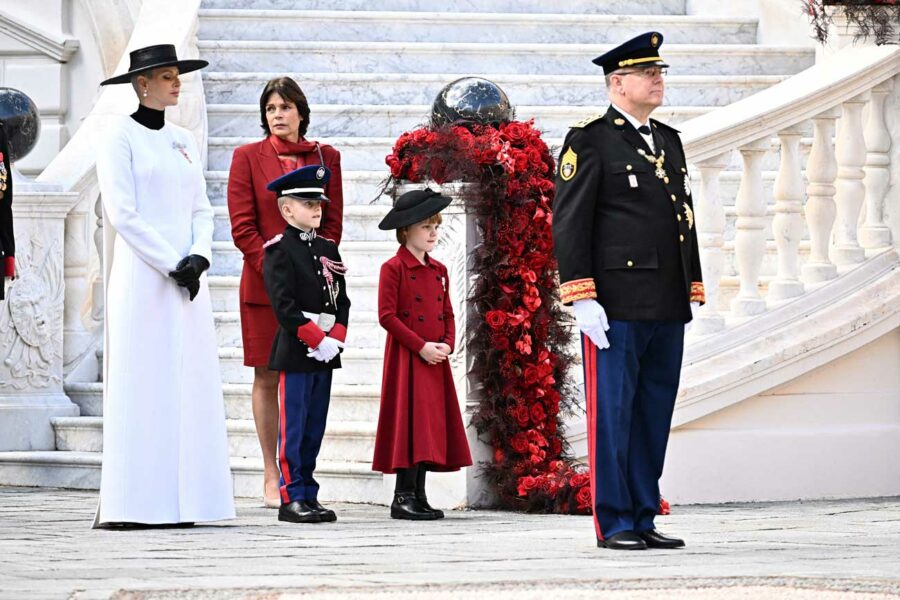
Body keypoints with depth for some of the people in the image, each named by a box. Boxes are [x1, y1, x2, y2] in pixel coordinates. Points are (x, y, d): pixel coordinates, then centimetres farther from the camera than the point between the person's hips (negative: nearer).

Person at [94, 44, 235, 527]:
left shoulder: (182, 141, 16)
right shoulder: (121, 137, -3)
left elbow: (201, 209, 14)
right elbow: (121, 213, -10)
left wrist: (198, 257, -5)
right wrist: (171, 264, -14)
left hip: (187, 276, 6)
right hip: (142, 275, -6)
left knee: (188, 383, 2)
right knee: (140, 383, -8)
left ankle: (179, 499, 4)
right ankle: (128, 503, -8)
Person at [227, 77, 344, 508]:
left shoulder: (325, 157, 9)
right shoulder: (248, 157, 3)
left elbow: (333, 222, 8)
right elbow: (242, 226, -2)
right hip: (263, 284, -2)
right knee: (267, 377, 1)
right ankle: (271, 477, 4)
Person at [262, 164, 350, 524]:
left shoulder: (328, 249, 14)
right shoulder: (280, 251, -7)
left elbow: (341, 300, 12)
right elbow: (284, 306, -14)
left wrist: (335, 339, -4)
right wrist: (317, 340, -16)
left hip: (326, 350, 6)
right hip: (295, 350, -6)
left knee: (315, 427, 9)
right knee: (293, 428, -4)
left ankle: (308, 495, 13)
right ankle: (291, 498, -2)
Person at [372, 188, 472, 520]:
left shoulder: (439, 271, 14)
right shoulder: (393, 268, -6)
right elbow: (387, 316, -12)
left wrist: (447, 344, -2)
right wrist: (421, 346, -16)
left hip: (434, 360, 7)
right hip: (406, 358, -7)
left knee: (432, 424, 6)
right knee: (411, 421, -10)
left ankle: (418, 496, 10)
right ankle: (403, 496, -8)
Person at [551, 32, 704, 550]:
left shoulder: (669, 141, 18)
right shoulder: (589, 142, -4)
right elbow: (569, 224, -9)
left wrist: (692, 293, 15)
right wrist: (583, 300, -16)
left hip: (667, 311, 7)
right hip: (616, 307, -7)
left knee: (654, 415, 8)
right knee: (612, 412, -3)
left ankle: (644, 521, 13)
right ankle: (614, 524, 1)